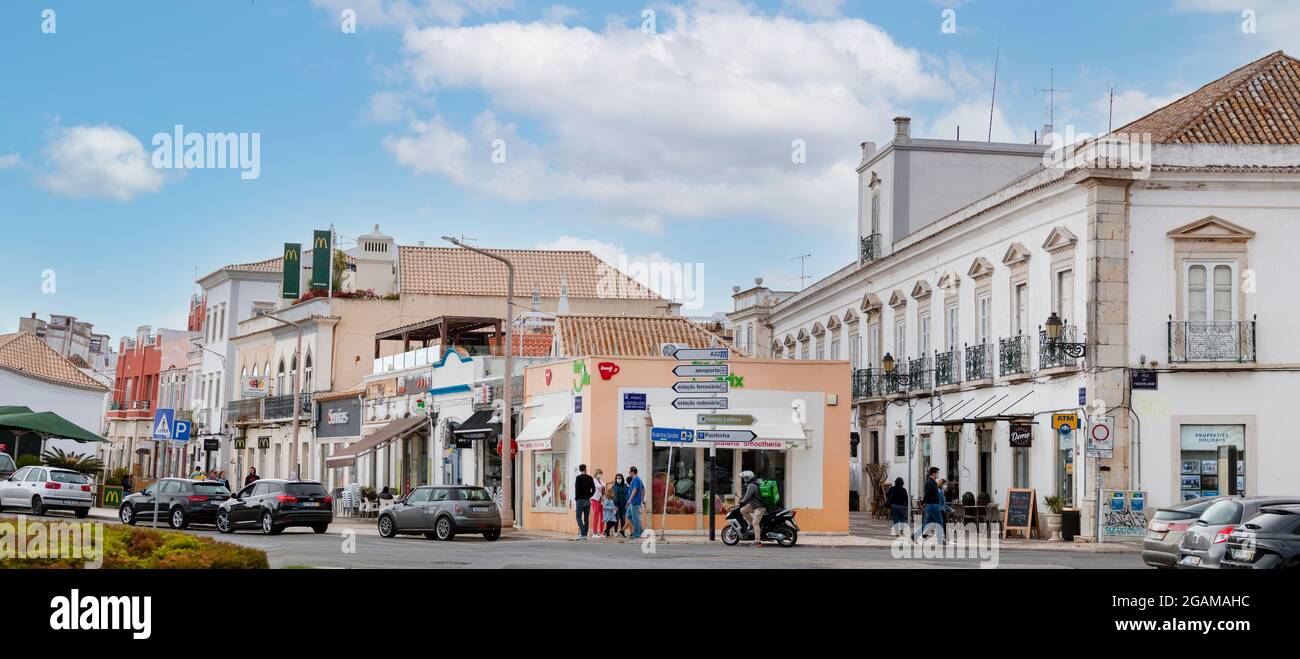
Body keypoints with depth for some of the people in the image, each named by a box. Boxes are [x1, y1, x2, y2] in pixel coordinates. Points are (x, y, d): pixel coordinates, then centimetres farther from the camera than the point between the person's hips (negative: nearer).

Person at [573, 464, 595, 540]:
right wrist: (589, 496, 13)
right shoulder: (590, 478, 5)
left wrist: (576, 498, -5)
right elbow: (593, 489, 4)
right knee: (586, 518, 8)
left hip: (580, 500, -4)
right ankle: (585, 534, 10)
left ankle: (583, 533, -15)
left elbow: (577, 489, -14)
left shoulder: (578, 478, -9)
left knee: (579, 517, 0)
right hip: (588, 501, 5)